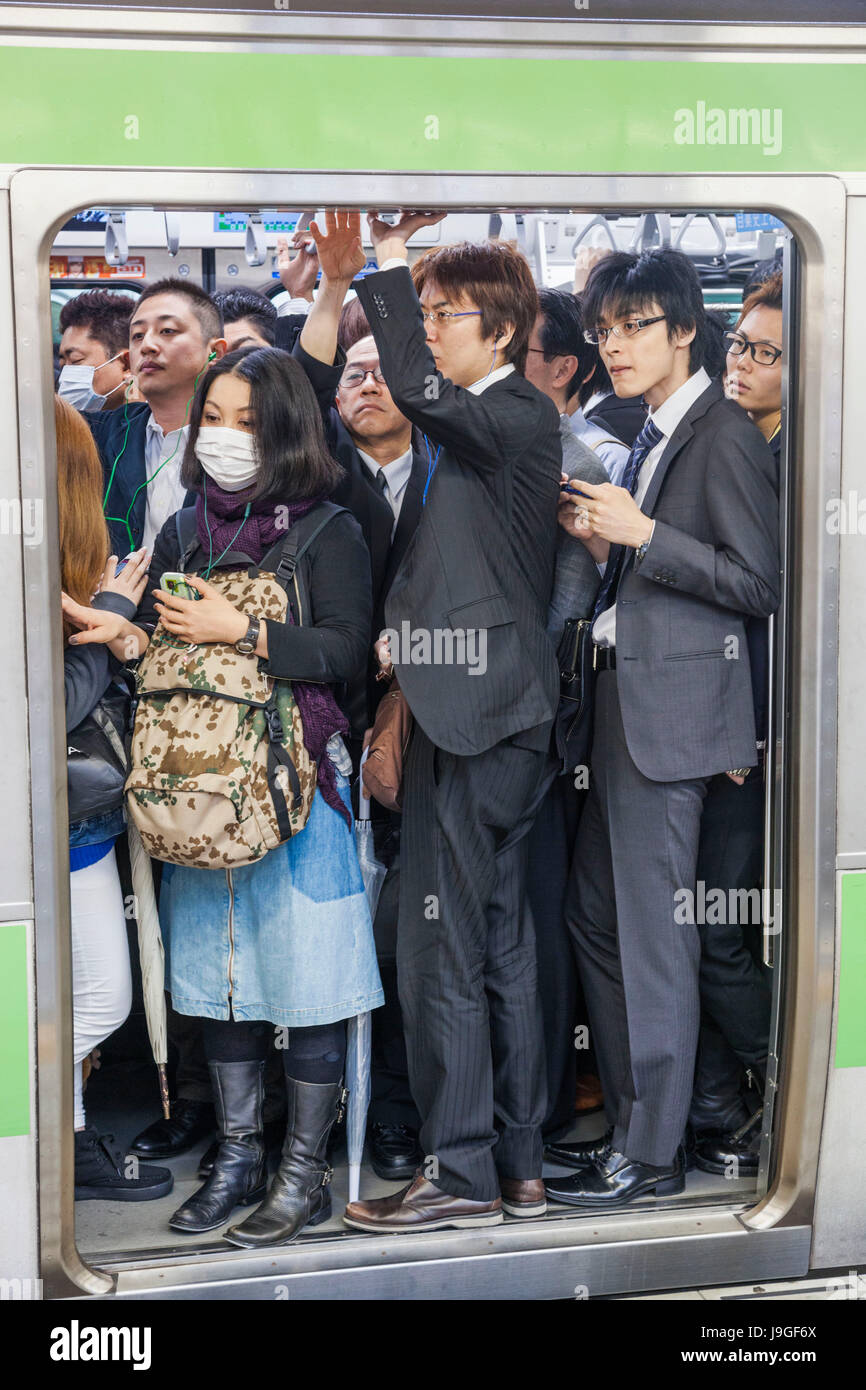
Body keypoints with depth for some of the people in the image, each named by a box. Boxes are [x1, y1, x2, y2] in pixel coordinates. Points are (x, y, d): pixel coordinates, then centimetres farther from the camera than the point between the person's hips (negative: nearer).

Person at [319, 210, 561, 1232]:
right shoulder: (487, 425, 17)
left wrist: (388, 257, -25)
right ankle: (518, 1167, 21)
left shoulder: (519, 419, -12)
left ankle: (460, 1175, 3)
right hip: (497, 718, 10)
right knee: (501, 950, 13)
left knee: (441, 955, -5)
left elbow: (417, 390, -30)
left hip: (478, 719, -10)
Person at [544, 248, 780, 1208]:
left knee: (654, 935, -4)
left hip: (670, 711, -10)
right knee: (596, 915, 13)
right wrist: (605, 547, 7)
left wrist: (641, 535, -17)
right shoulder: (654, 437, 18)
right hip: (622, 705, 10)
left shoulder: (723, 435, -10)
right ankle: (625, 1121, 24)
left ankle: (650, 1155, 5)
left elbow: (760, 585, -14)